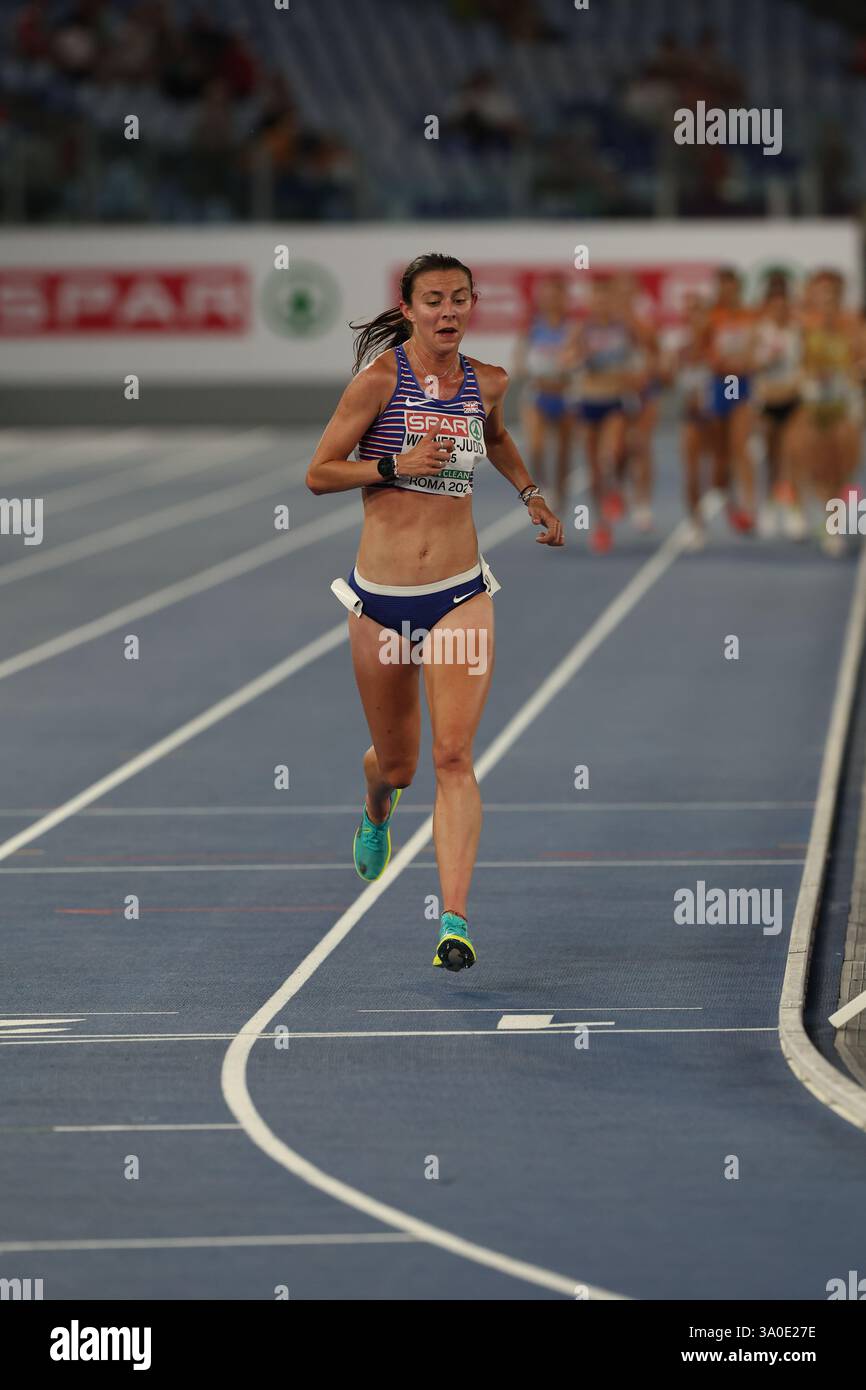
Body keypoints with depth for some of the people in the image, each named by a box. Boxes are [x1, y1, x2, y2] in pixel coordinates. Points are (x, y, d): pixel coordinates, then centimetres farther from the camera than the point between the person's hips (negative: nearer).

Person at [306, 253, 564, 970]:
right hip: (381, 598, -1)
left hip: (460, 595, 1)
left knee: (454, 755, -15)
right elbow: (319, 473, -4)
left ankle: (455, 920, -19)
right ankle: (376, 817, 51)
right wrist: (396, 464, -17)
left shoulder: (486, 382, 4)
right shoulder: (379, 378, -8)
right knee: (395, 763, 13)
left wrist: (531, 494, 19)